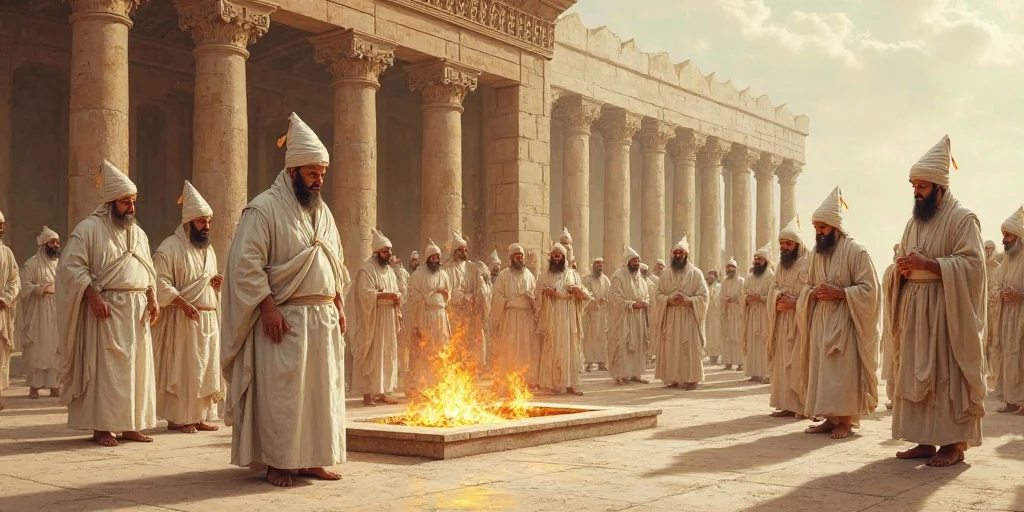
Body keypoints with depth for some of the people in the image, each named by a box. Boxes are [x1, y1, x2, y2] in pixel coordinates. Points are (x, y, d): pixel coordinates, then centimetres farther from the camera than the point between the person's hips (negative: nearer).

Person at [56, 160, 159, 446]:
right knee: (105, 367, -5)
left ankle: (130, 425, 12)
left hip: (138, 310, 6)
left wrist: (153, 299, 5)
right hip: (106, 308, -6)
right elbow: (72, 266, -10)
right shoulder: (88, 229, -4)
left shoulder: (139, 234, 17)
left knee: (136, 367, 6)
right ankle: (101, 427, 0)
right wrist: (93, 296, -19)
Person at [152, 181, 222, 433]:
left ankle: (200, 416, 14)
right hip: (182, 319, -7)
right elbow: (160, 283, -16)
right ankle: (177, 418, 4)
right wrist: (183, 303, -24)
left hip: (209, 318, 7)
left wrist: (217, 284, 3)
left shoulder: (209, 249, 16)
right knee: (181, 368, -3)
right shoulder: (169, 248, -9)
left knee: (206, 368, 8)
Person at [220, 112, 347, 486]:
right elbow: (246, 262, -13)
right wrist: (268, 307, -18)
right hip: (284, 317, -7)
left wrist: (339, 304, 12)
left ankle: (312, 458, 17)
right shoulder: (264, 209, -7)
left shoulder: (323, 212, 16)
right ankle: (277, 463, 6)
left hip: (323, 317, 7)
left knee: (320, 388, 8)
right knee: (281, 390, -4)